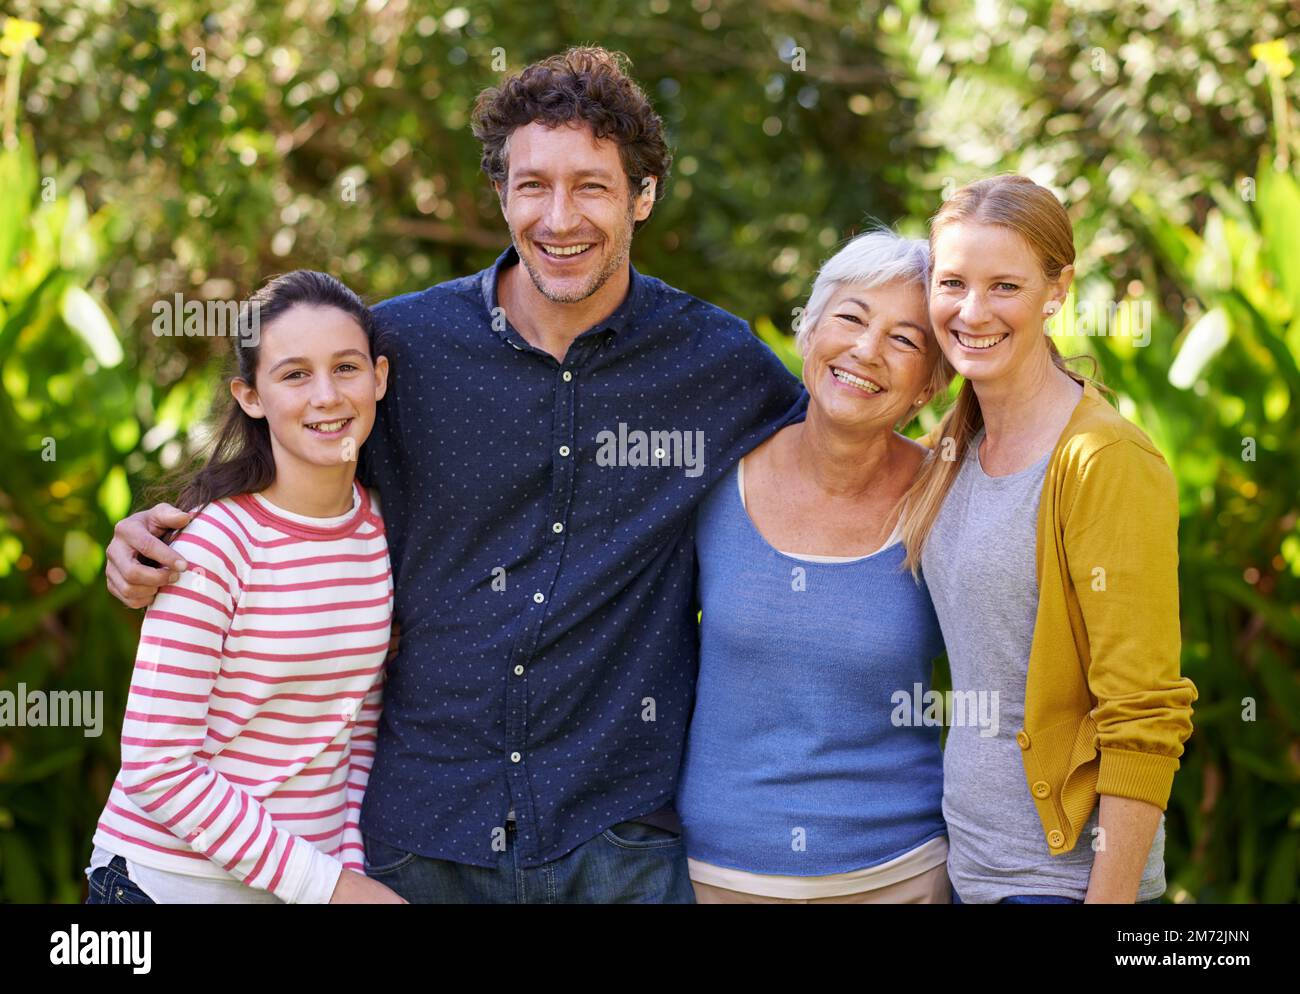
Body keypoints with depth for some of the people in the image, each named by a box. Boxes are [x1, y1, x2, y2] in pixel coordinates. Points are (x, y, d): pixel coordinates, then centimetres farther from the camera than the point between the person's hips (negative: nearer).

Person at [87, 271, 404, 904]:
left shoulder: (382, 529, 0)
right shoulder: (217, 544, -17)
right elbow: (156, 768, -19)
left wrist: (351, 866, -4)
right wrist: (326, 885, -18)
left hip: (317, 874, 5)